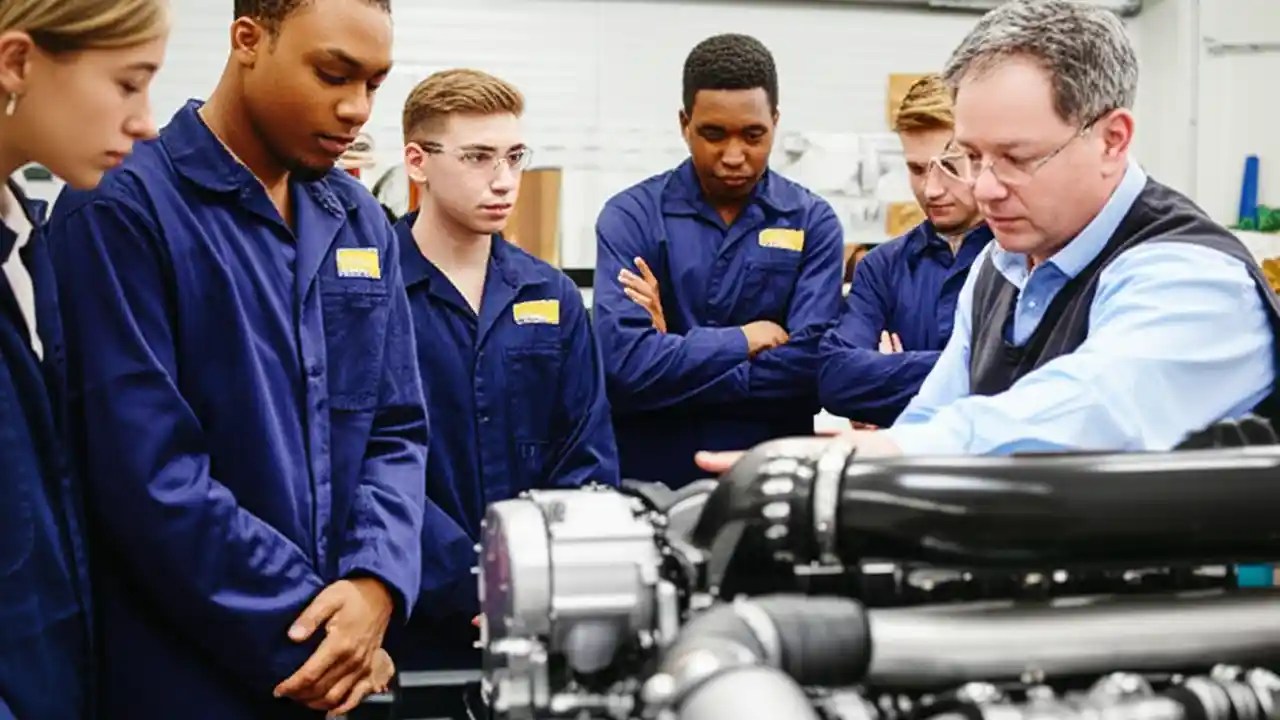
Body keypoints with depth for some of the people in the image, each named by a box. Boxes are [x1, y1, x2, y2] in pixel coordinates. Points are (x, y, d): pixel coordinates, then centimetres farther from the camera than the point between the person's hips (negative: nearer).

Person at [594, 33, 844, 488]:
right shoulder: (631, 216, -2)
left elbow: (813, 365, -11)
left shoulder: (812, 224, 1)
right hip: (648, 483, -1)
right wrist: (744, 340, -8)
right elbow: (622, 363, -14)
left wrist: (673, 359, -10)